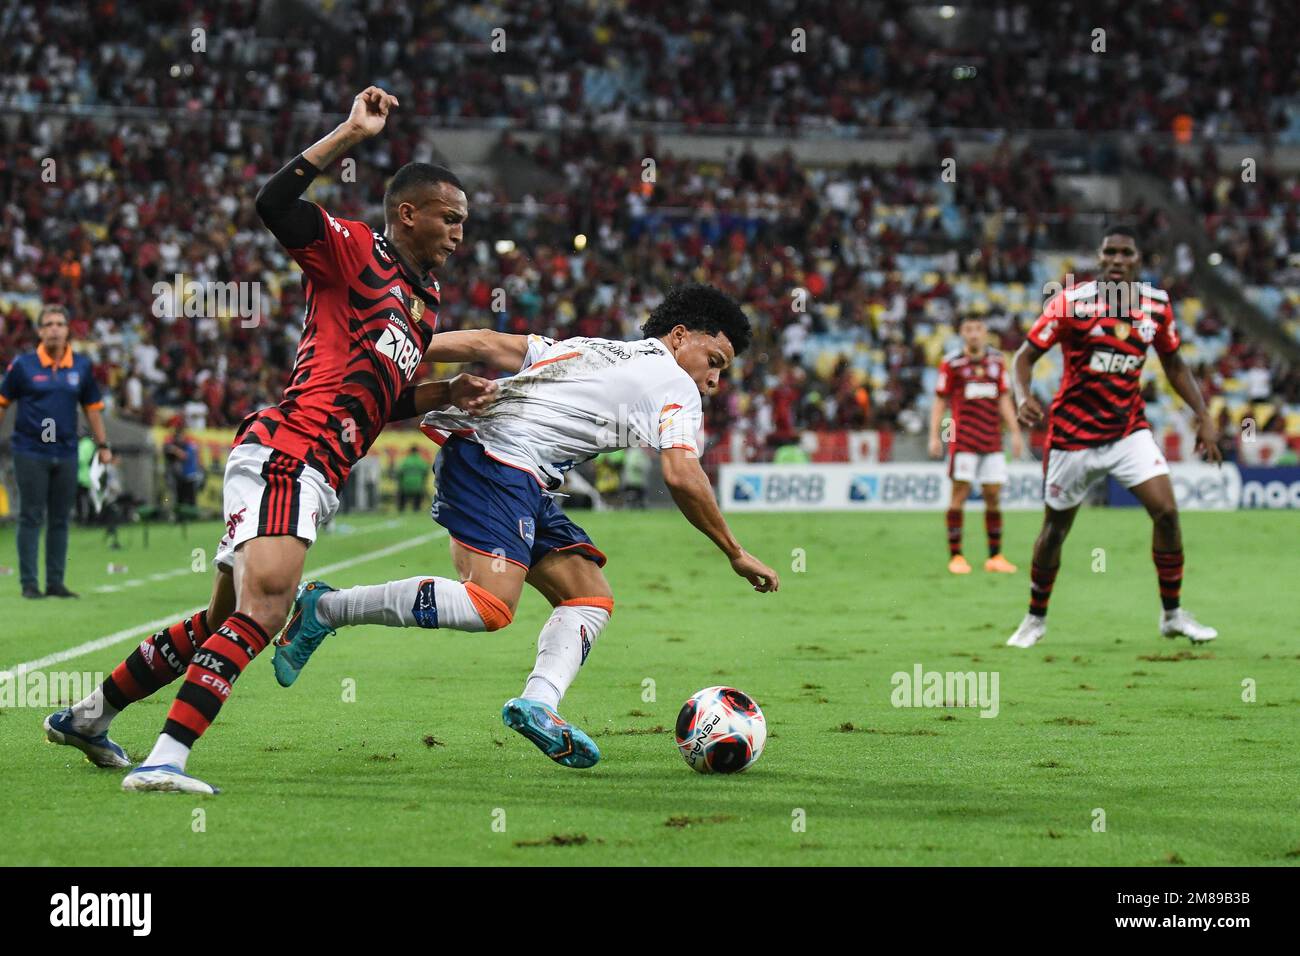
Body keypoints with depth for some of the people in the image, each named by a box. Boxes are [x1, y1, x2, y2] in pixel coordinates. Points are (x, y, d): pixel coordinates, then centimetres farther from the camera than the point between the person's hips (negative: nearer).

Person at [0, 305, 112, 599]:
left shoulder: (82, 366, 5)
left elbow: (92, 407, 13)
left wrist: (103, 445, 10)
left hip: (66, 453, 3)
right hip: (30, 451, -3)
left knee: (60, 520, 7)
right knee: (31, 519, -2)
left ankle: (56, 582, 13)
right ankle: (29, 583, 2)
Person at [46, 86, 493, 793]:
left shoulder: (425, 302, 25)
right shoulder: (354, 250, -2)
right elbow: (274, 204, -18)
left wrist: (443, 395, 14)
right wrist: (352, 133, -21)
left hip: (316, 476, 10)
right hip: (285, 451, -10)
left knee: (223, 622, 14)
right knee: (263, 612, -25)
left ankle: (85, 716, 27)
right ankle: (164, 758, -30)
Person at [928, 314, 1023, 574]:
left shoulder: (997, 361, 11)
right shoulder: (952, 363, 0)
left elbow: (1004, 399, 17)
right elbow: (940, 402, 2)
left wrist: (1015, 433, 13)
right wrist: (934, 436, -5)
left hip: (992, 441, 4)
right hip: (963, 442, -4)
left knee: (993, 495, 3)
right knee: (960, 494, -6)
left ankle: (995, 556, 10)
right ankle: (955, 556, -1)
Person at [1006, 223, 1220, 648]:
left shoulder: (1157, 305, -1)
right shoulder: (1071, 302, -13)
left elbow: (1173, 363, 14)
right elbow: (1025, 355, -11)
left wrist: (1203, 415, 8)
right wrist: (1022, 396, -30)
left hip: (1129, 429, 3)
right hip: (1073, 433, -2)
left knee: (1166, 510, -13)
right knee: (1055, 528, 7)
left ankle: (1173, 615, 2)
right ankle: (1035, 619, 28)